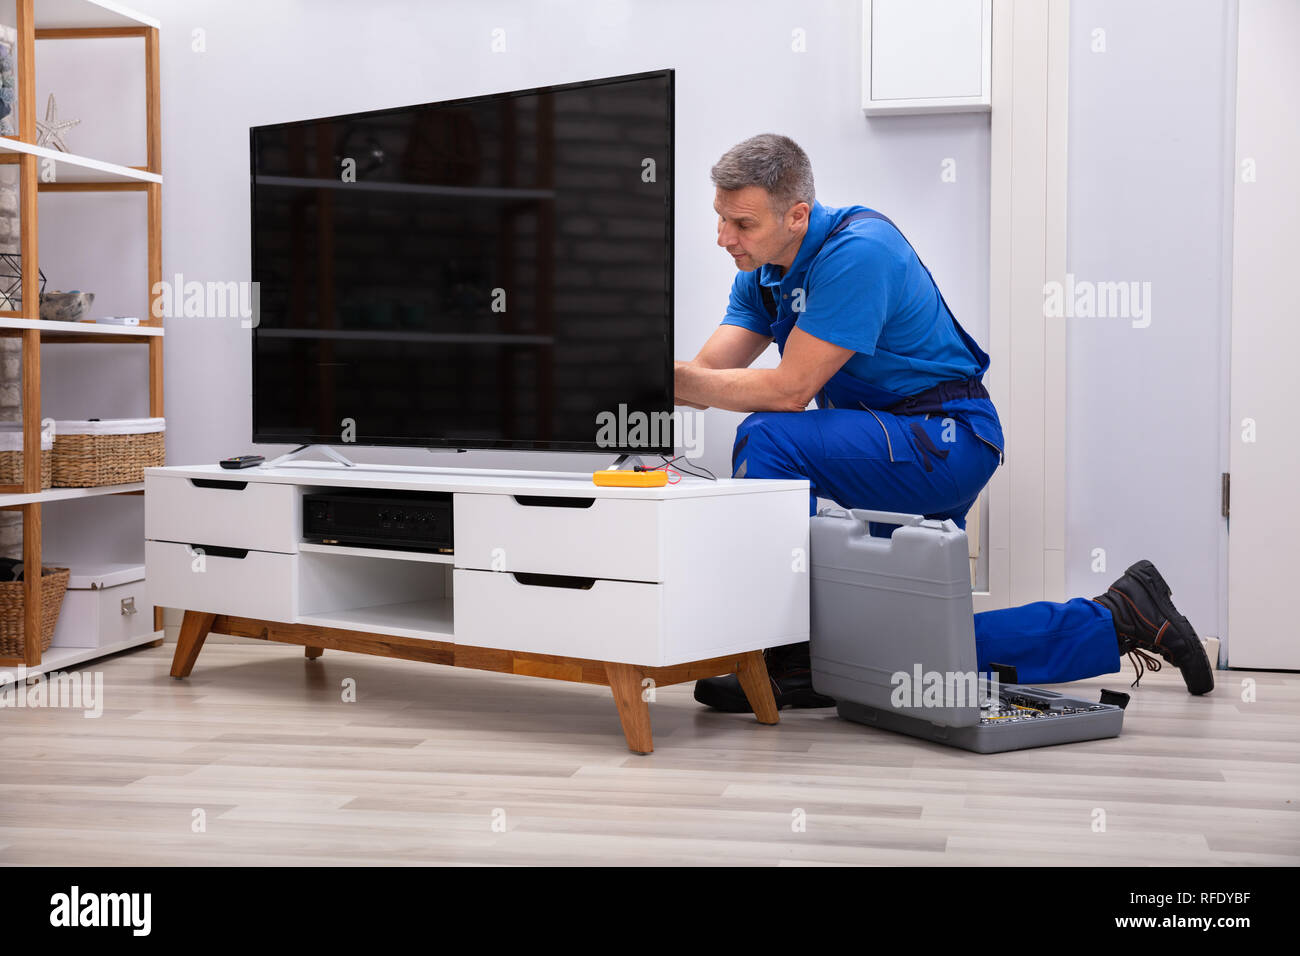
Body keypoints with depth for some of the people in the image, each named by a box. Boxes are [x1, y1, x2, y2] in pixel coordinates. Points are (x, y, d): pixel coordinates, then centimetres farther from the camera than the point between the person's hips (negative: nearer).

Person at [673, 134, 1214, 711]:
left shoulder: (856, 252, -23)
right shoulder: (762, 274, 5)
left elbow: (790, 389, -26)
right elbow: (708, 375, -3)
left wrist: (674, 378, -25)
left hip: (947, 442, -10)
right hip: (888, 449, 10)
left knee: (768, 439, -28)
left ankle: (794, 662, -20)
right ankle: (1119, 621, 25)